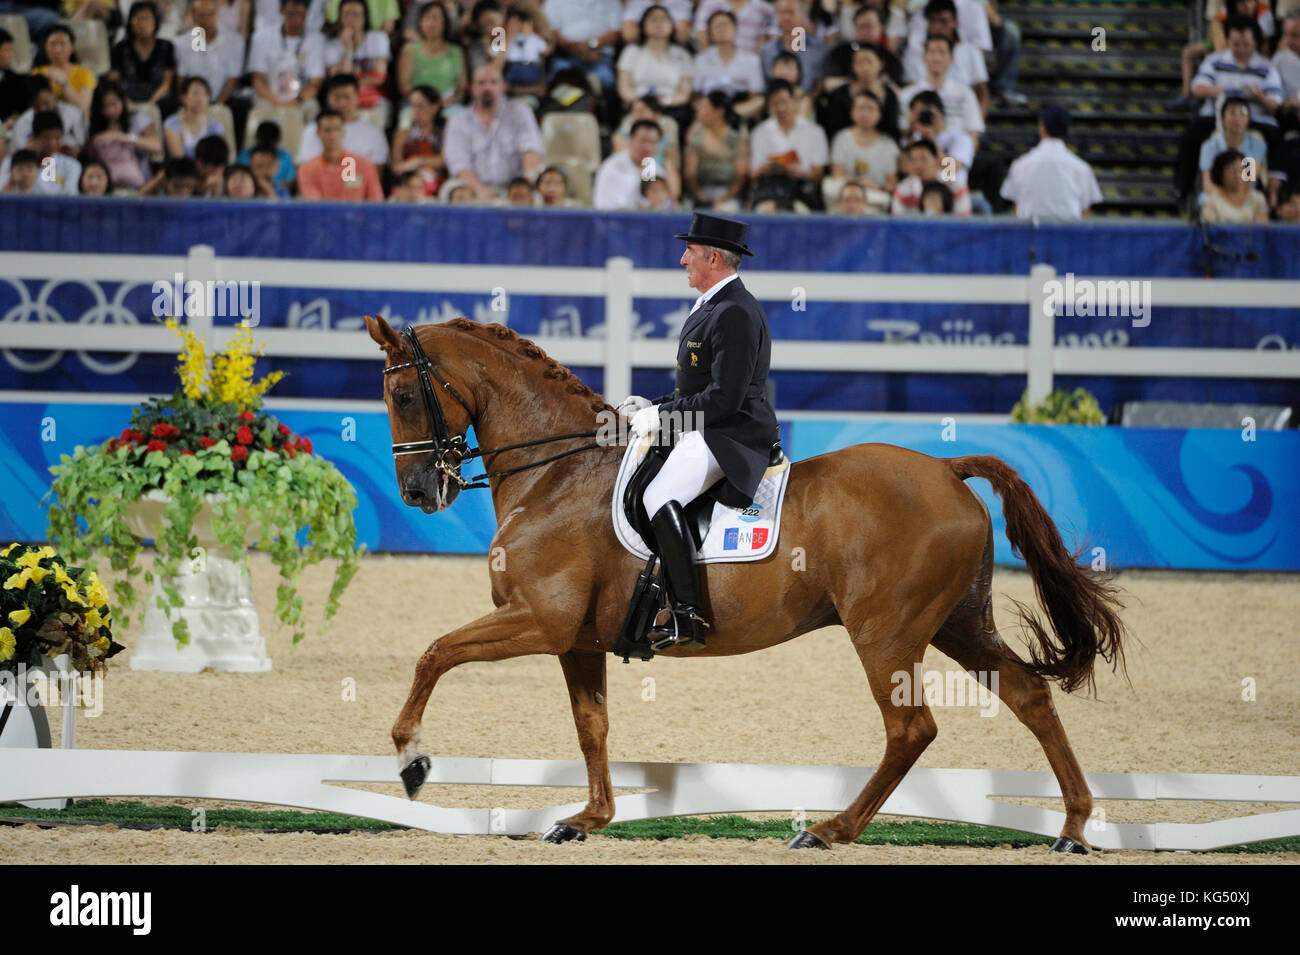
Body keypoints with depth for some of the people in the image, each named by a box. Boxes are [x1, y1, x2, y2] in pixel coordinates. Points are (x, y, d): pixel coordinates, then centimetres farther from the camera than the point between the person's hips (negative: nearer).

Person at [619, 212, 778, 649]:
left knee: (660, 497, -30)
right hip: (704, 433, 12)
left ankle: (689, 618, -33)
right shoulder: (712, 306, 18)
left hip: (729, 438, -12)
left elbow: (725, 398, -24)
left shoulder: (734, 314, -18)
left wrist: (662, 416, -17)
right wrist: (653, 406, 11)